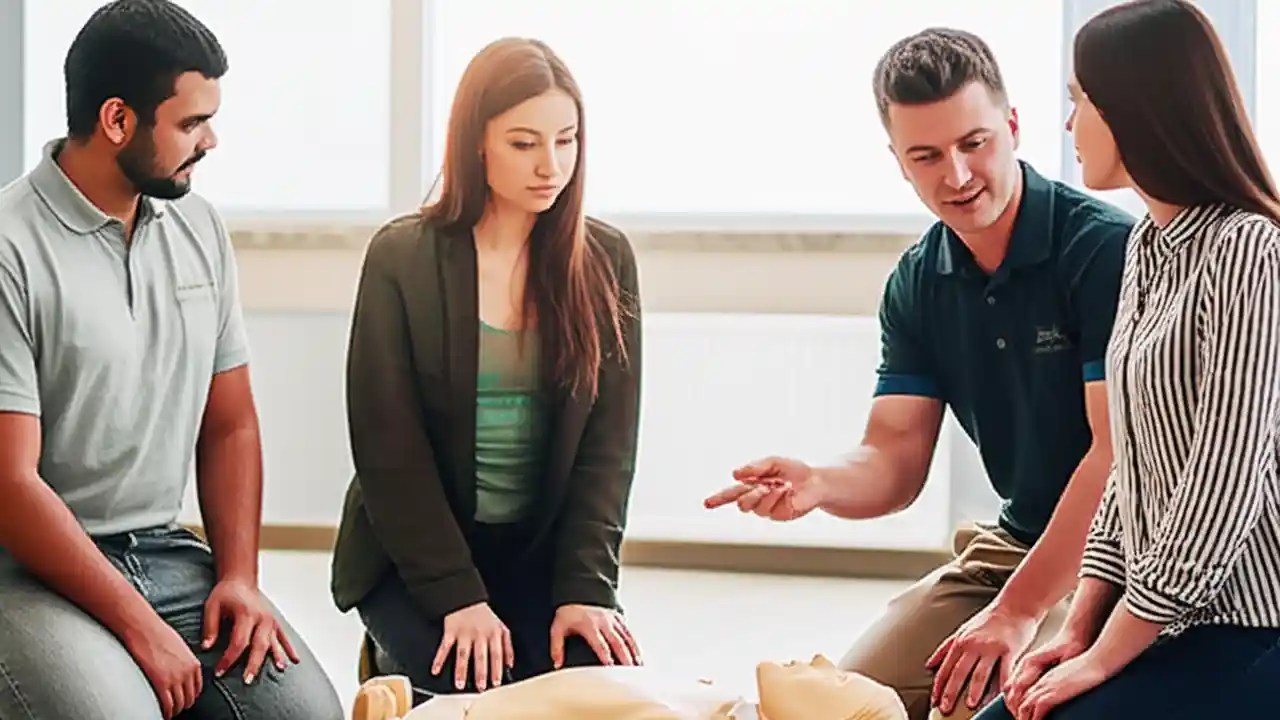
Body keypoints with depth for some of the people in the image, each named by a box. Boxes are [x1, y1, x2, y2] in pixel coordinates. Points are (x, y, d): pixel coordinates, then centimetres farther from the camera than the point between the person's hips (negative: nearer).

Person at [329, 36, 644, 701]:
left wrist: (584, 584, -15)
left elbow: (609, 442, -3)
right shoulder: (402, 258, -8)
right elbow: (389, 446, -11)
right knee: (483, 692, -25)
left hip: (543, 547, 3)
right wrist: (456, 594, -19)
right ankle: (397, 670, 8)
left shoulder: (605, 261, 1)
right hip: (413, 554, -3)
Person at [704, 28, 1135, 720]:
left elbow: (1120, 454, -22)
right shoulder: (918, 283, 3)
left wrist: (1018, 610, -22)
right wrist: (816, 483, -24)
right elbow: (893, 462, 0)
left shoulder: (1106, 247, -18)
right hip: (1012, 543, 6)